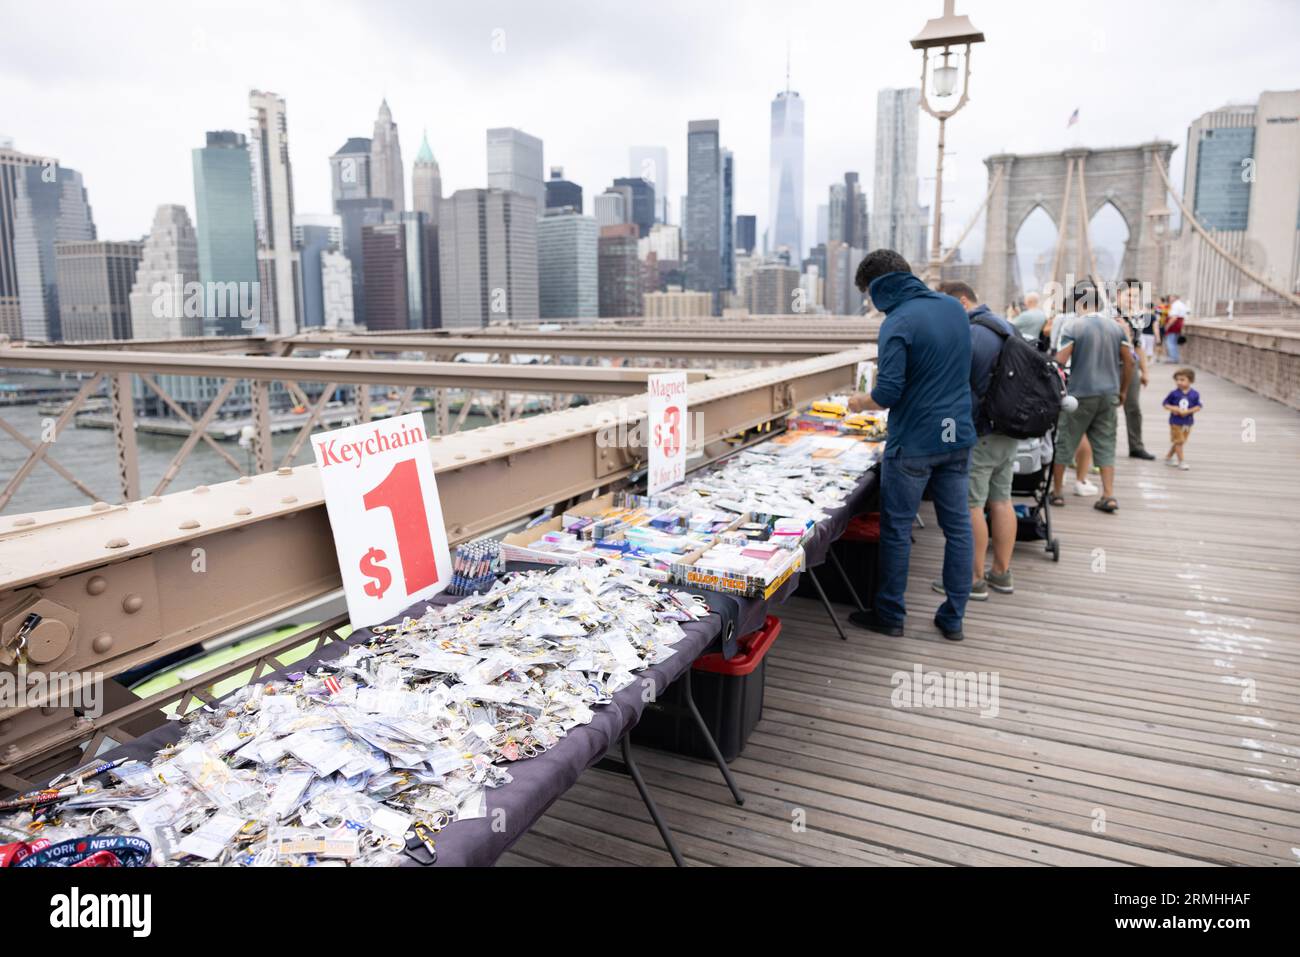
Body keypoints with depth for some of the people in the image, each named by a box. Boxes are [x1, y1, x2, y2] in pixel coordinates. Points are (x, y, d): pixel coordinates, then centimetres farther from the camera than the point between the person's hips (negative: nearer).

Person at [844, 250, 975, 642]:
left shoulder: (897, 323, -16)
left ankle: (890, 616, 18)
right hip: (958, 437, 7)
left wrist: (859, 402, 0)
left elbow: (888, 394, -20)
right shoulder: (955, 307, 7)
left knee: (896, 529, 7)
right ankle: (953, 619, 20)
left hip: (913, 443, -7)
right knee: (957, 527, 11)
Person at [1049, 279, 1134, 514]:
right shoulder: (1115, 326, 7)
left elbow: (1059, 361, -17)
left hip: (1080, 393, -4)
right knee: (1105, 445, 9)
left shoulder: (1073, 327, -9)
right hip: (1109, 394, 5)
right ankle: (1108, 496, 5)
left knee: (1064, 442, 7)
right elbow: (1128, 360, 9)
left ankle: (1056, 492, 14)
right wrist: (1123, 390, 18)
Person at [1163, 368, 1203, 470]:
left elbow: (1198, 407, -5)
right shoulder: (1174, 393, -8)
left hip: (1187, 422, 3)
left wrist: (1187, 411, -20)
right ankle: (1181, 462, 5)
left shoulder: (1195, 394, -5)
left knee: (1181, 442, 14)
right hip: (1176, 421, -3)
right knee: (1179, 441, -3)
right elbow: (1166, 404, -2)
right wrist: (1173, 408, -20)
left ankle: (1168, 458, 29)